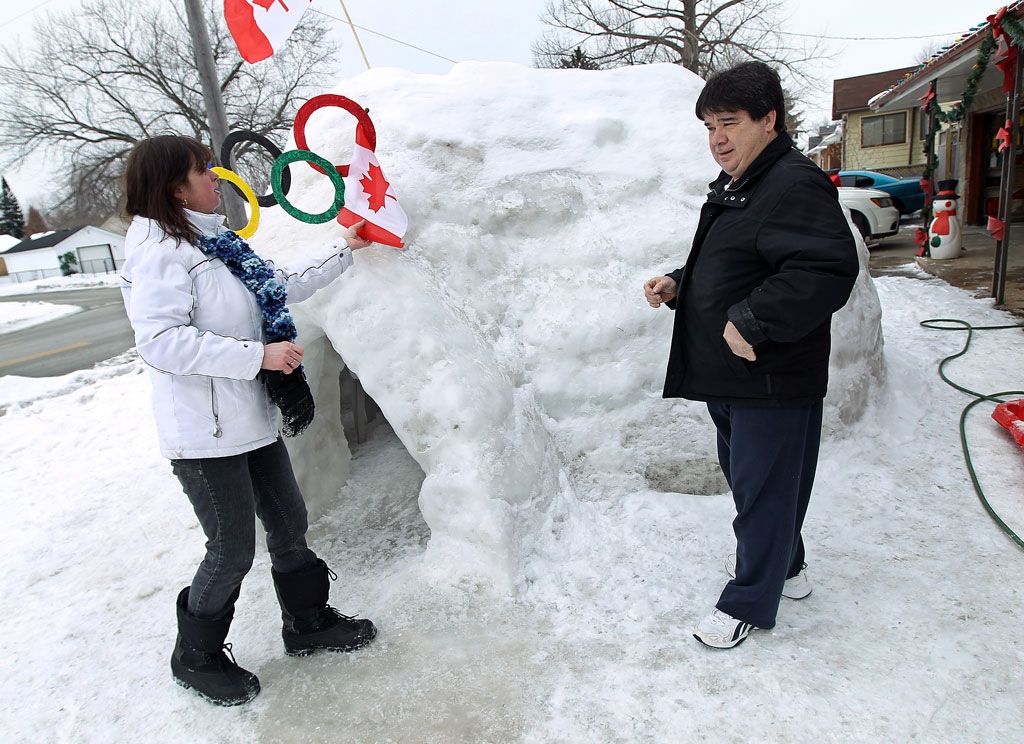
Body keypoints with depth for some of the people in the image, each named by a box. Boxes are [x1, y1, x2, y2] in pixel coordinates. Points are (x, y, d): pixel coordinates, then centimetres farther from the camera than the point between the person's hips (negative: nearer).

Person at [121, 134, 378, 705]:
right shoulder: (160, 252, -16)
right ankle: (197, 657, 28)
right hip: (205, 433, -9)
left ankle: (308, 622, 38)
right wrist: (258, 354, -27)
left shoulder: (218, 242, 13)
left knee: (289, 523, 18)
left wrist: (345, 250, 21)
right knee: (233, 549, 3)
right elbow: (161, 341, -27)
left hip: (252, 421, 9)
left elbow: (288, 288, 21)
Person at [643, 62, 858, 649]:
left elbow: (828, 270, -30)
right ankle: (785, 568, 44)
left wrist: (751, 323, -29)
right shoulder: (734, 189, 15)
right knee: (746, 479, 22)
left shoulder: (796, 185, -17)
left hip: (772, 381, -10)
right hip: (729, 377, 11)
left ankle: (748, 604, 21)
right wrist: (677, 285, 8)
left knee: (763, 489, 4)